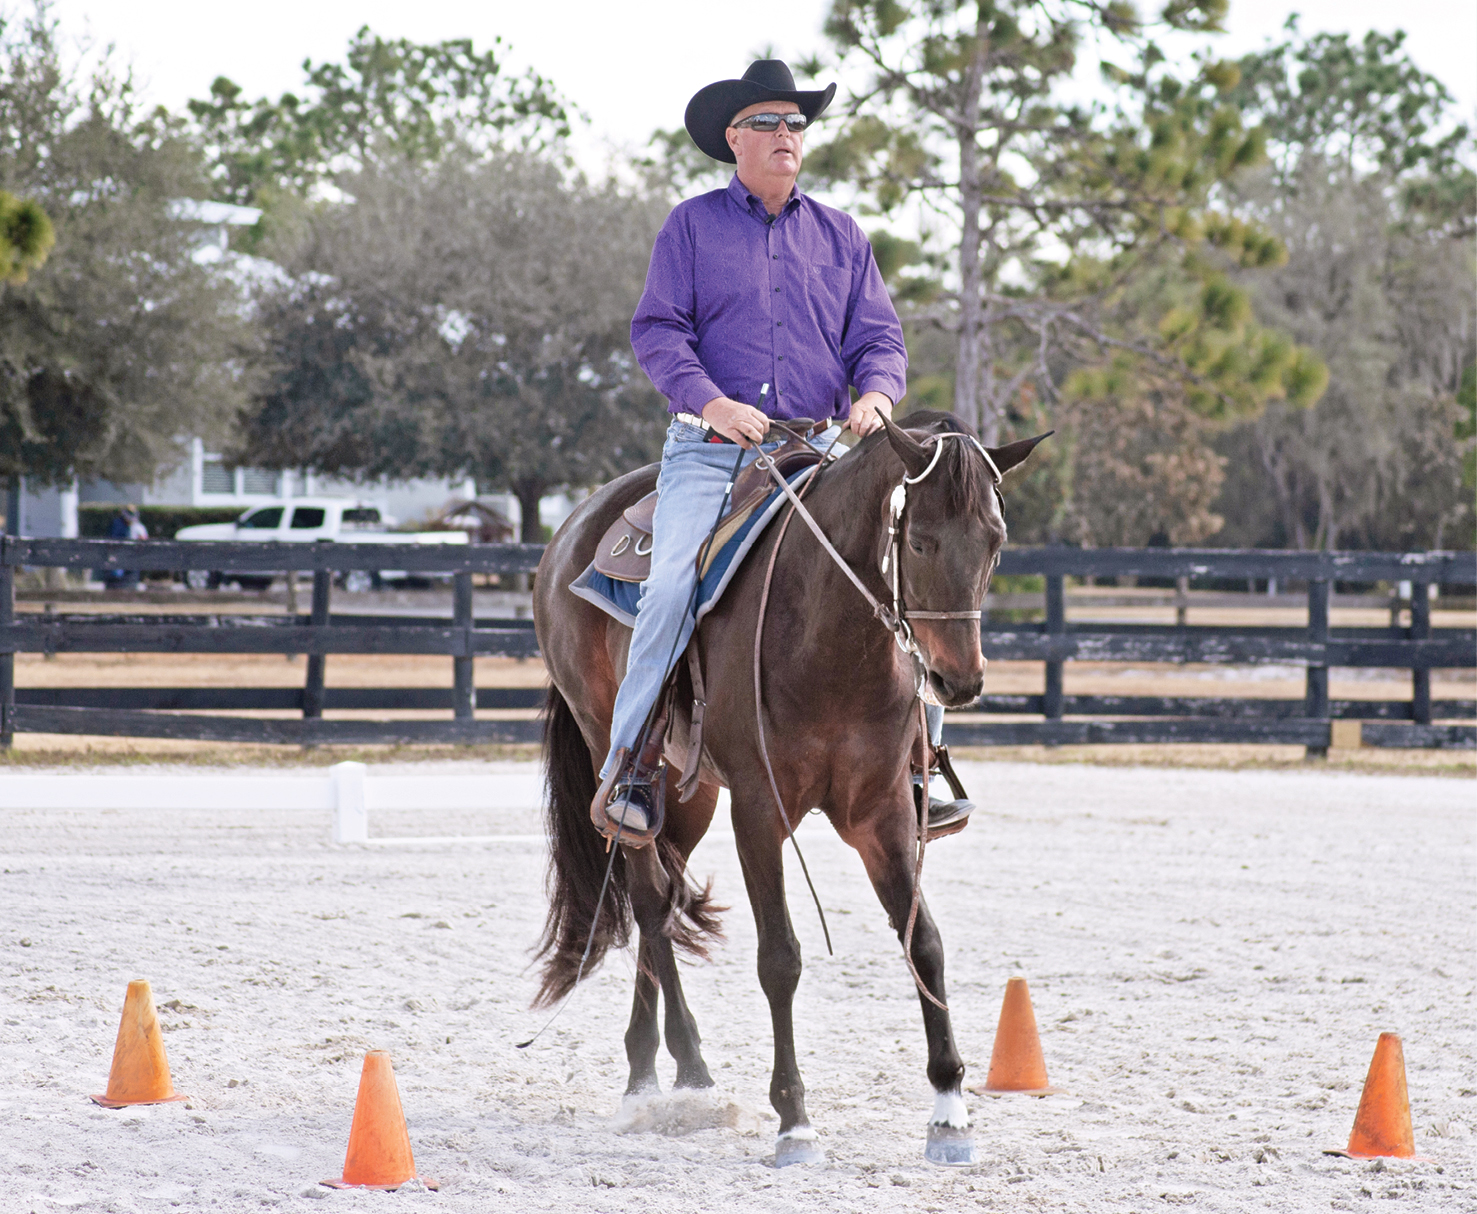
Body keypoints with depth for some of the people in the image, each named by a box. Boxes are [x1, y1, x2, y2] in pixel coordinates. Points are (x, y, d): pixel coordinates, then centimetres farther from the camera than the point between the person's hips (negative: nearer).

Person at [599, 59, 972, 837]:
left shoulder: (840, 237, 17)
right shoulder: (693, 226, 8)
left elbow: (878, 337, 13)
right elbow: (657, 331, 0)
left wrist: (877, 393, -11)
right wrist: (711, 401, -18)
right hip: (710, 452, -3)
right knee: (674, 582, -24)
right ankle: (629, 763, -17)